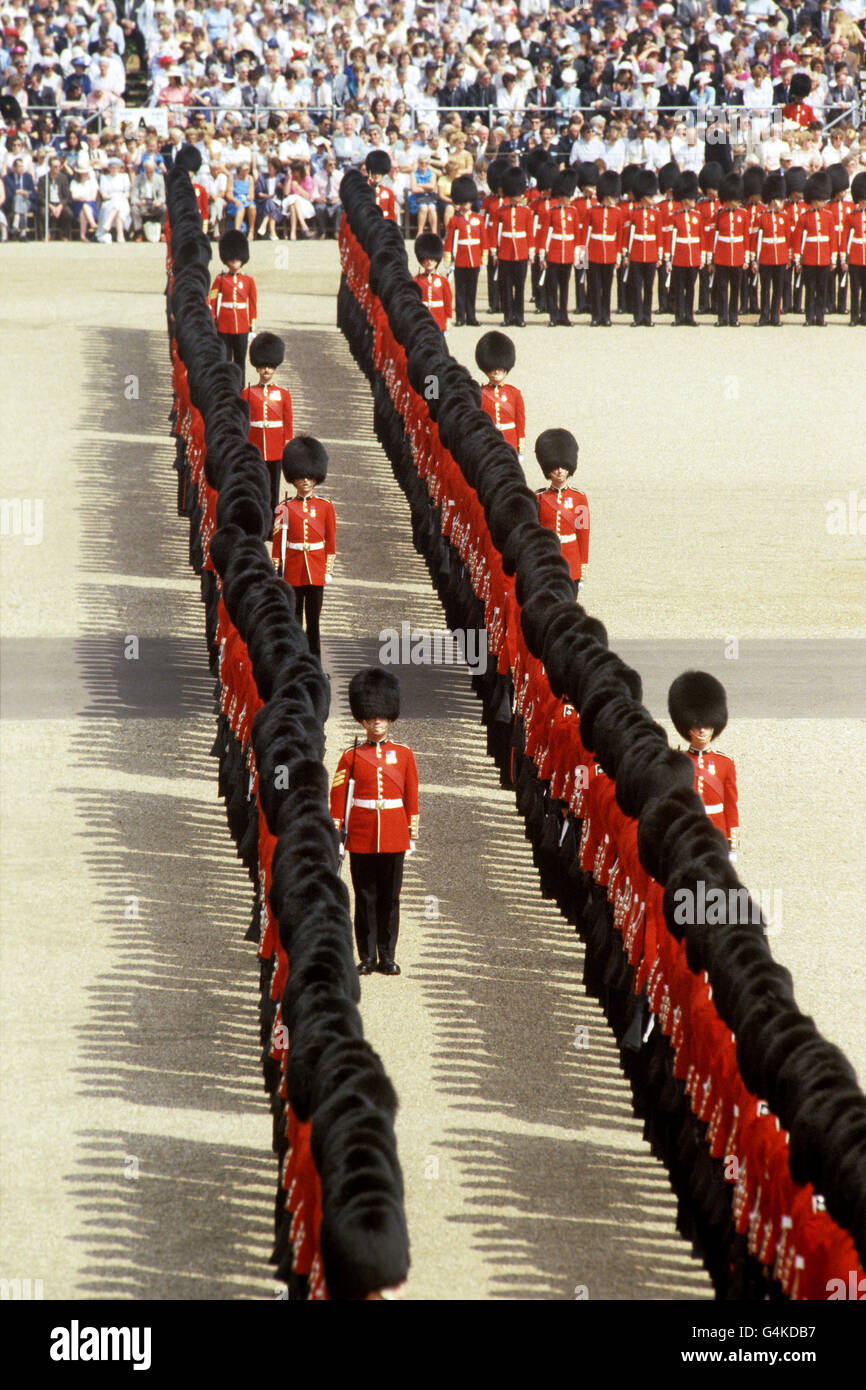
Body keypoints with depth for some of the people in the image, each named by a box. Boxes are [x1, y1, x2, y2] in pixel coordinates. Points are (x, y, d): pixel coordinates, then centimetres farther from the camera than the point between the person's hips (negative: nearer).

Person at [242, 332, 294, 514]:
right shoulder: (247, 393, 2)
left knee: (273, 492, 6)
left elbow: (288, 424, 6)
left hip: (276, 451, 1)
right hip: (254, 450, -1)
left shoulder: (283, 394, 4)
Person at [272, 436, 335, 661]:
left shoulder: (325, 506, 4)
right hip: (292, 572, -1)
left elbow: (331, 541, 6)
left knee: (314, 620, 4)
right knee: (293, 619, 3)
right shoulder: (285, 508, 1)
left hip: (316, 572, 1)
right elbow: (278, 541, 2)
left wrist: (329, 569, 1)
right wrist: (276, 571, -2)